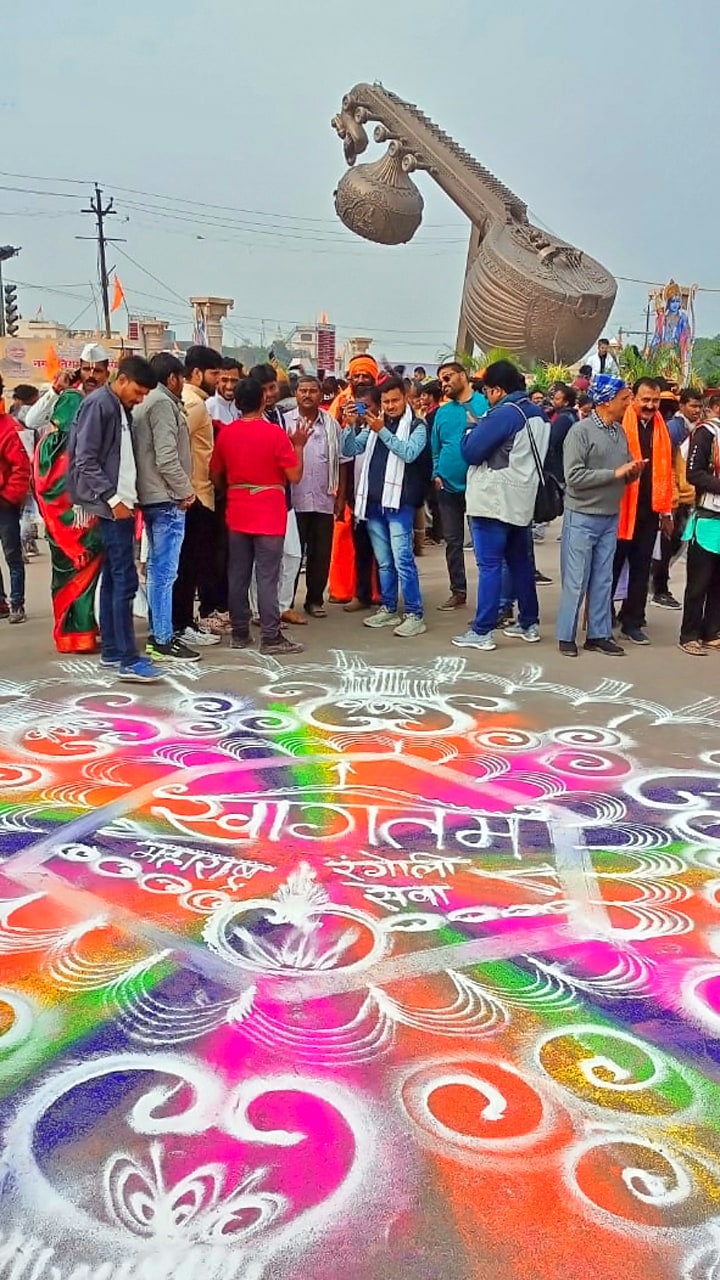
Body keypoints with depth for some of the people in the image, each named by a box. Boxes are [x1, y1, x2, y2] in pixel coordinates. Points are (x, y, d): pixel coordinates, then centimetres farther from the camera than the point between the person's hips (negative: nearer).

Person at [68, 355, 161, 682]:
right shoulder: (98, 404, -10)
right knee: (125, 580, -11)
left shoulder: (122, 409, 17)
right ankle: (129, 660, -11)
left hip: (121, 504, 9)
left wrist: (127, 498, 9)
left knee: (112, 578, 11)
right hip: (111, 505, -9)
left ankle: (111, 650, 16)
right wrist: (112, 498, -19)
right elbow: (85, 460, -16)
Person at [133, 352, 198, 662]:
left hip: (153, 497, 10)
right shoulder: (163, 403, -11)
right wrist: (185, 490, -10)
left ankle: (158, 633, 20)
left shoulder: (146, 403, 17)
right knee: (165, 571, -8)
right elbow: (166, 457, -20)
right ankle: (162, 641, -5)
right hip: (167, 499, -10)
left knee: (158, 569, 14)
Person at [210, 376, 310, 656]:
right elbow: (295, 476, -10)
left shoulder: (226, 433, 2)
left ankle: (239, 633, 15)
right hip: (269, 516, -4)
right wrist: (298, 446, 4)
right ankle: (271, 637, 0)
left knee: (238, 575, 9)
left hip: (237, 515, 4)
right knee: (267, 577, -2)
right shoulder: (275, 433, -11)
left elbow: (215, 475, 10)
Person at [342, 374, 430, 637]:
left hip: (399, 503, -5)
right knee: (383, 562, 12)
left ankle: (415, 615, -7)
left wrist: (383, 431, -22)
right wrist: (351, 426, -10)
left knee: (402, 559, -10)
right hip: (373, 502, 6)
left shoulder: (416, 426, 0)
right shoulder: (373, 423, 15)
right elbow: (349, 450, 8)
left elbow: (409, 453, -17)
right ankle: (388, 609, 21)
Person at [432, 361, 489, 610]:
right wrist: (436, 474, 4)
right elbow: (436, 449, 15)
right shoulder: (442, 412, 10)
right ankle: (458, 591, 21)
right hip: (448, 486, 5)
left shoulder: (486, 403, -4)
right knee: (452, 541, 11)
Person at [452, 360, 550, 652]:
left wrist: (472, 428, 4)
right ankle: (529, 623, 23)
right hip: (522, 501, 9)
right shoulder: (538, 414, 11)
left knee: (490, 565, -6)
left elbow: (470, 452, -17)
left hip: (494, 501, -9)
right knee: (521, 562, 15)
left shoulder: (504, 414, -16)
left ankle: (482, 632, -4)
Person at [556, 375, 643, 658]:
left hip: (611, 518, 6)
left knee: (603, 580, 11)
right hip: (582, 517, -6)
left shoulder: (620, 432, 7)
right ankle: (566, 636, 11)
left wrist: (633, 471, -8)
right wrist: (615, 473, -19)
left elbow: (625, 474, 16)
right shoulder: (580, 431, -13)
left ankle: (599, 635, 19)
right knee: (576, 581, 0)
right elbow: (573, 477, -20)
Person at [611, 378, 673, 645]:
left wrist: (666, 511, 11)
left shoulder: (661, 429, 9)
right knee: (613, 566, 6)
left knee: (641, 569, 9)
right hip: (620, 509, -5)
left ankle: (632, 622, 18)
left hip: (649, 511, 5)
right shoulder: (620, 426, -8)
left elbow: (666, 471, 11)